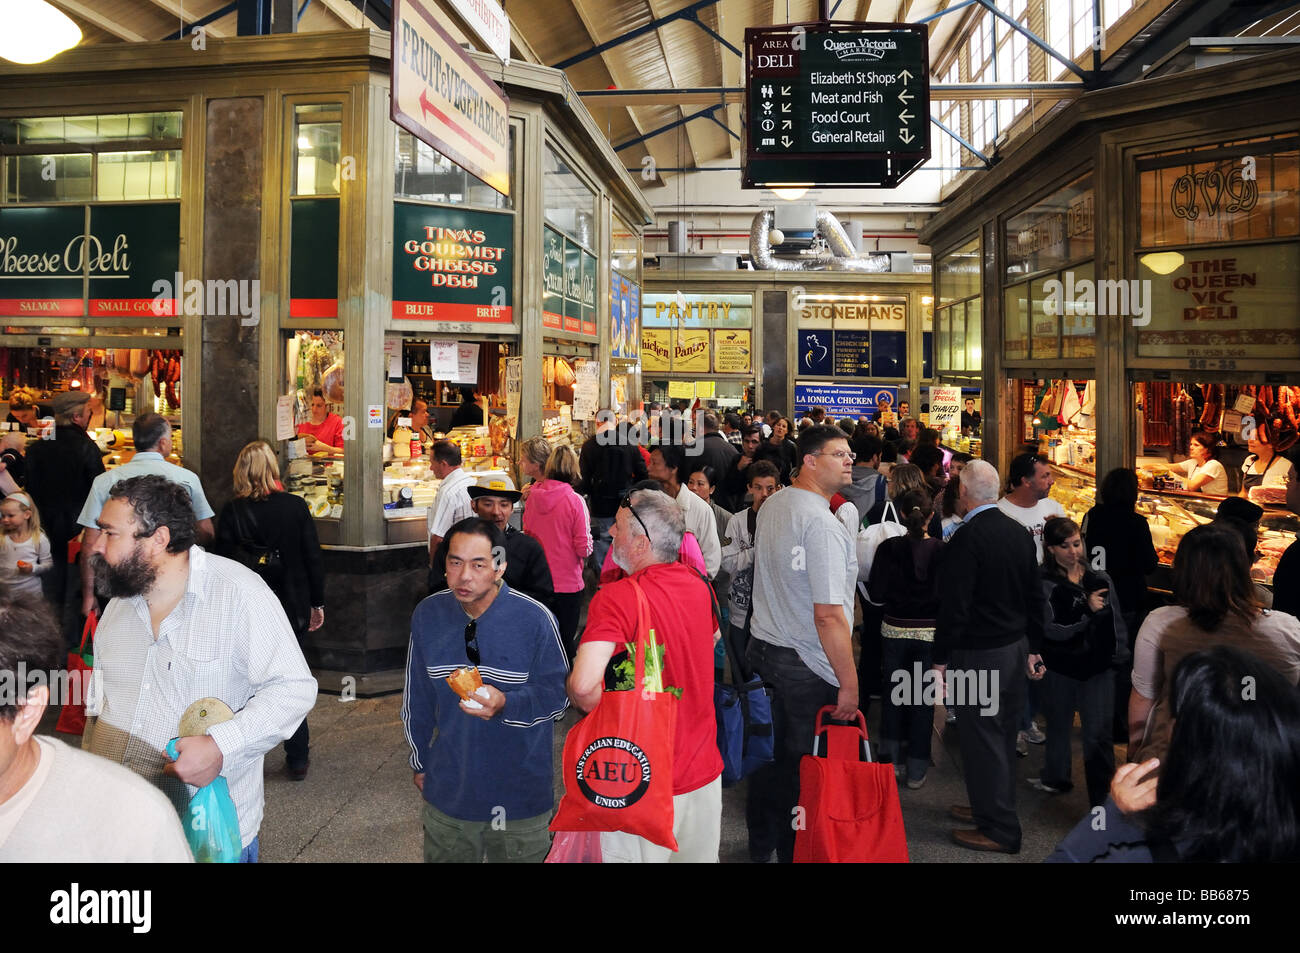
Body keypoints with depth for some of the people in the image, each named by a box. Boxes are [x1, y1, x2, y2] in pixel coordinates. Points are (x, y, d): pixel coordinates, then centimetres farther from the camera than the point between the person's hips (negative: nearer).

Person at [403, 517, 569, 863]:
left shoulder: (535, 618, -17)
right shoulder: (427, 614, -5)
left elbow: (557, 695, -10)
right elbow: (416, 698, 7)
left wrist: (505, 704, -28)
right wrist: (420, 761, 14)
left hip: (521, 792, -3)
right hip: (448, 788, 3)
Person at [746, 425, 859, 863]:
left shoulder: (771, 506, 5)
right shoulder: (822, 523, -23)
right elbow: (829, 615, -26)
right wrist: (849, 682, -19)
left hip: (762, 648, 8)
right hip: (807, 664, -8)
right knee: (801, 766, 8)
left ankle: (759, 842, 38)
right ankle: (794, 851, 24)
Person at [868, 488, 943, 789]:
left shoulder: (889, 548, -11)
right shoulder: (941, 550, -11)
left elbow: (877, 595, -10)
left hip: (895, 631, 1)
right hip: (930, 633, 0)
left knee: (894, 695, 16)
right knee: (923, 700, 10)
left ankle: (890, 760, 21)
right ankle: (916, 770, 18)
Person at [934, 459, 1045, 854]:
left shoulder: (966, 538, -19)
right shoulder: (1019, 532, 6)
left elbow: (955, 606, -21)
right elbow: (1035, 596, 12)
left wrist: (941, 659, -13)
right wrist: (1033, 648, 20)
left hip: (978, 655, -9)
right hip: (1016, 648, 9)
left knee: (982, 740, 2)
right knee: (1003, 736, 19)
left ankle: (1000, 829, 12)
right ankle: (990, 807, 34)